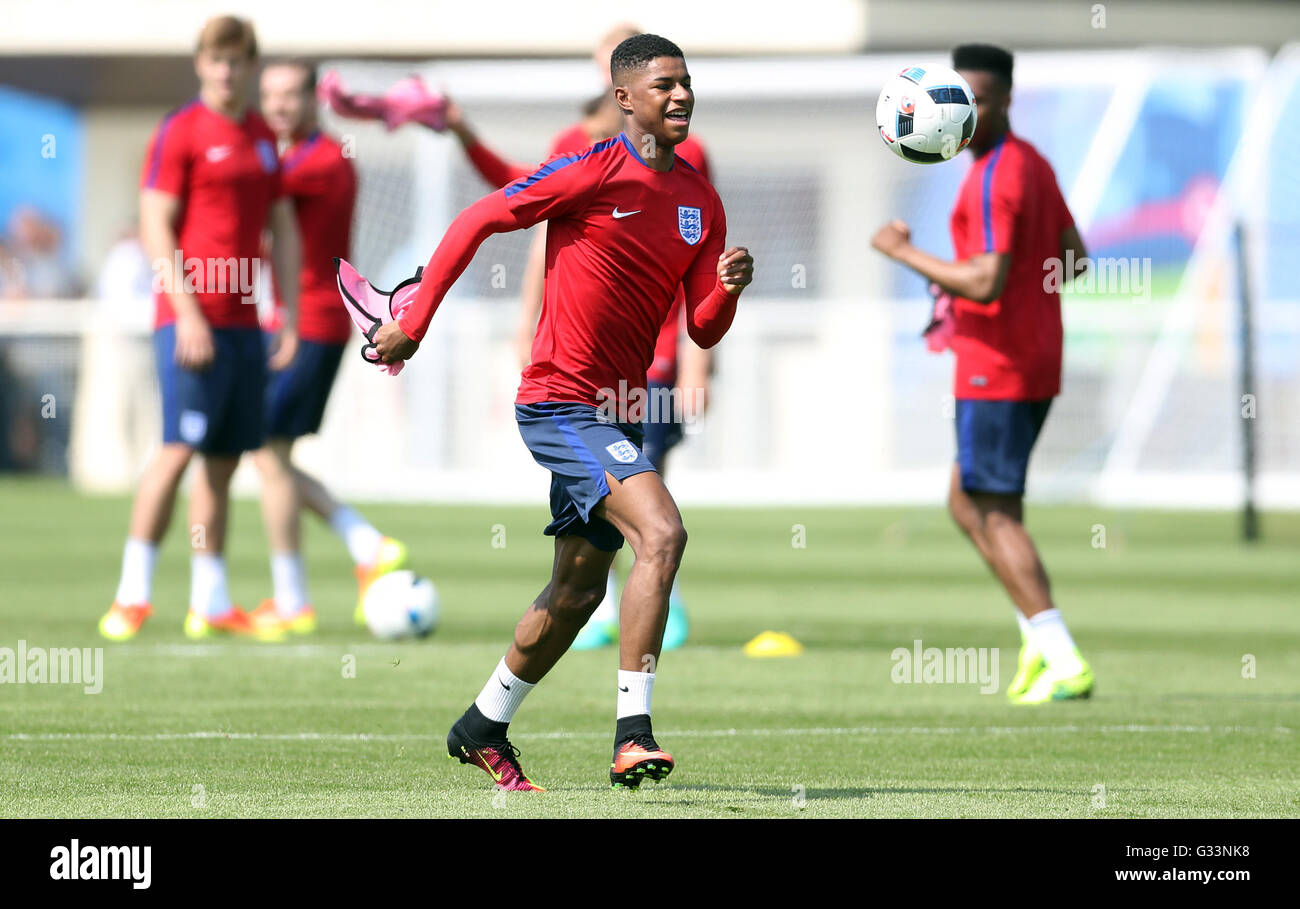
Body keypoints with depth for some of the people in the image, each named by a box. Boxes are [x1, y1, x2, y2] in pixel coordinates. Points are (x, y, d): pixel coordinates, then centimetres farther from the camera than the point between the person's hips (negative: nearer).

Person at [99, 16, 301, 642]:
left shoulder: (261, 138, 16)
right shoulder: (180, 132, -4)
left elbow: (283, 232, 20)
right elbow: (155, 226, -10)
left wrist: (291, 320, 13)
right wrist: (187, 313, -17)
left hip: (243, 319, 7)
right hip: (191, 317, -7)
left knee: (224, 460, 7)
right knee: (180, 447, -13)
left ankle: (210, 604, 10)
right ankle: (133, 594, -8)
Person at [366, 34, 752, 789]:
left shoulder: (702, 200, 9)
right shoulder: (593, 172, -11)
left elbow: (703, 331, 9)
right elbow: (476, 222, -6)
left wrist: (728, 288, -13)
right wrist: (414, 324, -7)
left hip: (615, 412, 8)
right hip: (562, 402, -8)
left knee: (579, 591, 15)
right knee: (662, 533, -25)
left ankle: (483, 728, 33)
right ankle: (633, 733, -27)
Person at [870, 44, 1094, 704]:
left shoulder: (994, 180, -17)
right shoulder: (1034, 165, 13)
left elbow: (986, 284, -25)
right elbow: (1073, 259, 19)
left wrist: (906, 254, -15)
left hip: (996, 371, -10)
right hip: (1037, 365, 10)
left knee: (996, 516, -5)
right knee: (965, 503, 17)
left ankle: (1066, 665, -8)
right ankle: (1039, 640, 11)